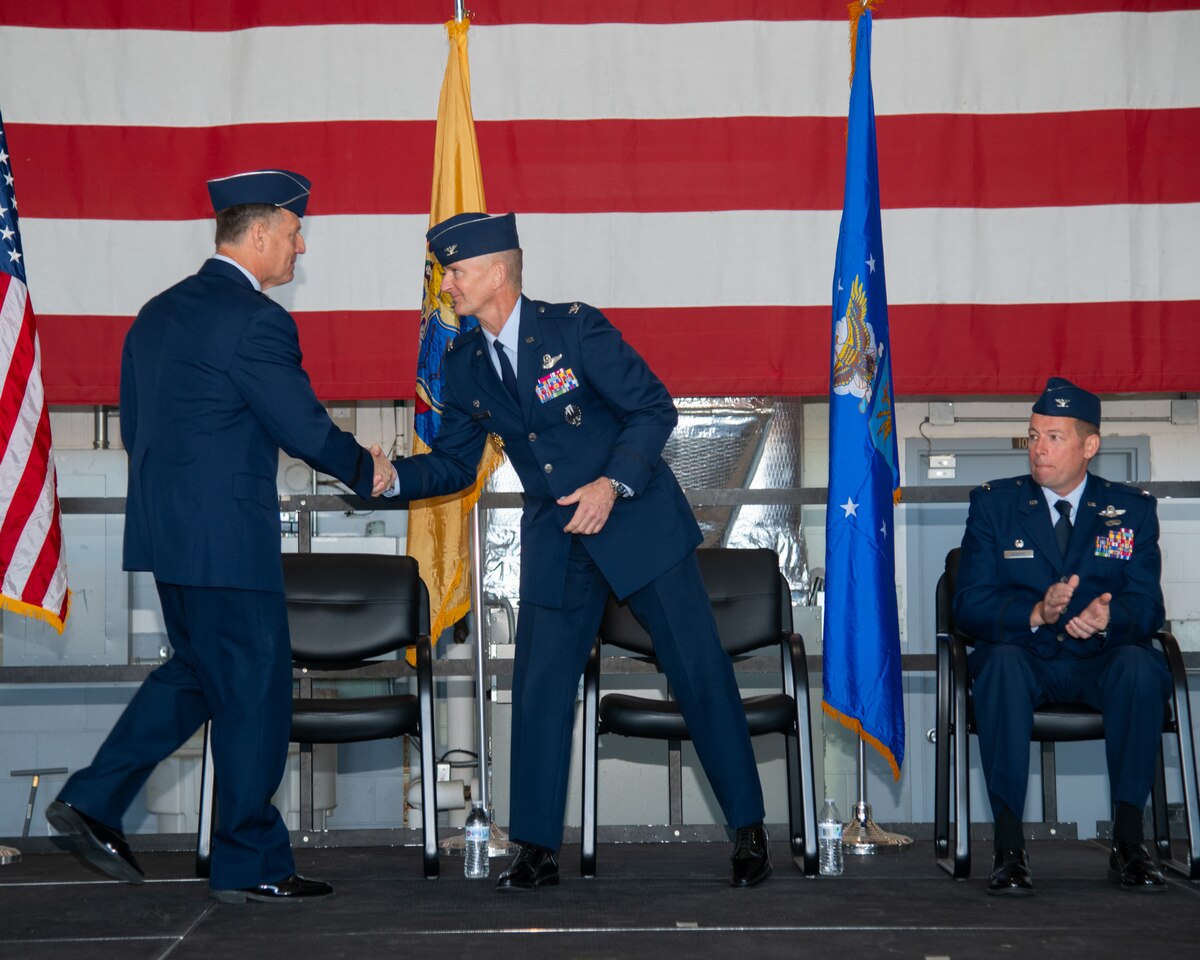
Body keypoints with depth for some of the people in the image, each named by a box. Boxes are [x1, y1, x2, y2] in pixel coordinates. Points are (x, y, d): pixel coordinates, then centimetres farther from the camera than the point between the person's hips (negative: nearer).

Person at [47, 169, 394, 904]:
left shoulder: (159, 312, 12)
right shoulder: (256, 321, -15)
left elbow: (133, 426, 16)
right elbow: (306, 429, -13)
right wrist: (367, 470, 4)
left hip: (162, 531, 9)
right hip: (228, 536, -9)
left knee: (198, 672, 22)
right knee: (256, 691, 2)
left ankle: (93, 801, 18)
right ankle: (250, 864, 10)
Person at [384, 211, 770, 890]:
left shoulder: (574, 328, -14)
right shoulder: (464, 364, 2)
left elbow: (656, 408, -12)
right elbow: (455, 463, 9)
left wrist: (612, 485, -23)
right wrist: (392, 475, -9)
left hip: (639, 520, -4)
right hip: (555, 539, 5)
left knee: (701, 673, -1)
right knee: (540, 689, 1)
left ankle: (749, 830, 12)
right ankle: (538, 850, 12)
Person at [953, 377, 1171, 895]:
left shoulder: (1132, 509, 7)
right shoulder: (993, 502, 4)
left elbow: (1147, 607, -3)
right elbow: (970, 606, -5)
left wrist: (1108, 617, -28)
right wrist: (1035, 614, -25)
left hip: (1102, 663, 1)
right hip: (1026, 662, -1)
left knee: (1140, 663, -33)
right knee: (1002, 660, -35)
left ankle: (1128, 840, -24)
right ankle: (1009, 847, -34)